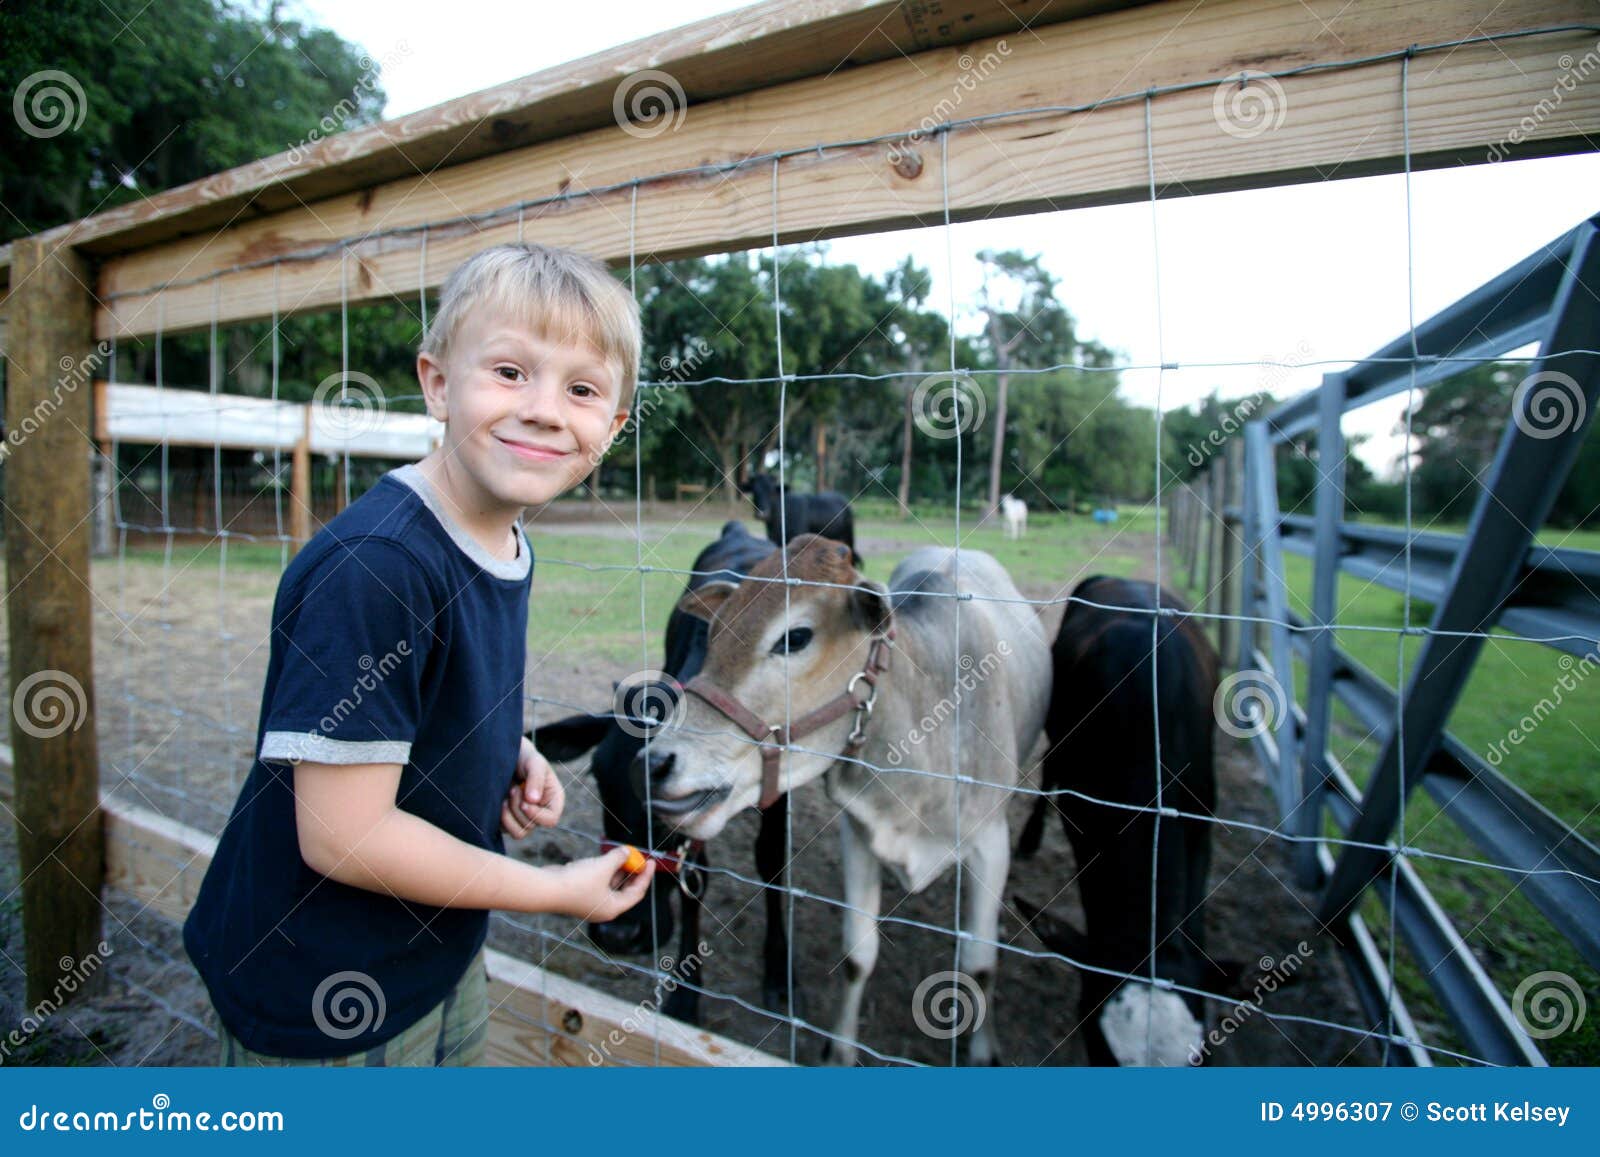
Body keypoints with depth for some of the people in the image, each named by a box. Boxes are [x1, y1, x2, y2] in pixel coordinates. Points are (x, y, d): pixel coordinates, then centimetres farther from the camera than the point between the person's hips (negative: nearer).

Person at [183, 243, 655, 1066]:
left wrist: (513, 757, -7)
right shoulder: (373, 567, -30)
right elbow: (344, 834, -27)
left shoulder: (506, 547, -3)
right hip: (325, 1004, -7)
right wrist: (558, 891, -18)